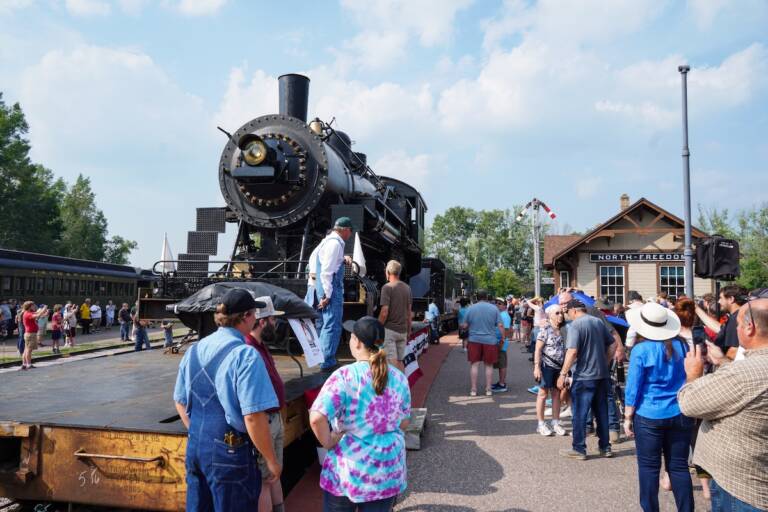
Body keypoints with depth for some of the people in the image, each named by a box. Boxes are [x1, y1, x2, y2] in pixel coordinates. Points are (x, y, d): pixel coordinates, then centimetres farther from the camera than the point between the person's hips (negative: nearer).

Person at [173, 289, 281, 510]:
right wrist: (271, 459, -12)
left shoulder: (194, 350, 5)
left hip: (195, 447, 7)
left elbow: (180, 402, 14)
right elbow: (253, 417, -23)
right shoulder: (245, 354, -19)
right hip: (230, 451, -7)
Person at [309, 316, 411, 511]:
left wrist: (328, 442, -12)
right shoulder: (399, 378, -2)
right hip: (388, 470, 4)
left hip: (348, 471, -4)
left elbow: (317, 417, -28)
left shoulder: (345, 376, -19)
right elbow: (404, 423, 8)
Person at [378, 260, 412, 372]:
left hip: (389, 330, -6)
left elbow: (384, 312, -16)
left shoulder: (387, 287, -11)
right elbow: (409, 312, 11)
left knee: (392, 361, -4)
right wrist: (409, 330, 19)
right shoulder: (407, 288, 7)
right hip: (402, 330, 6)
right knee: (400, 361, 14)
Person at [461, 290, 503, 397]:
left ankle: (473, 390, 8)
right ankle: (488, 389, 16)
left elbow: (465, 326, 2)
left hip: (474, 340, 0)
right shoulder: (494, 308, -1)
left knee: (474, 365, 6)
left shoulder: (471, 308, -1)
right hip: (490, 340, 0)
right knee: (489, 365, 11)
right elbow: (500, 325, -4)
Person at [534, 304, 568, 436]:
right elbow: (538, 350, -11)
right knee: (543, 393, 2)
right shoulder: (545, 330, -9)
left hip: (559, 366, 6)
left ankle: (556, 423, 20)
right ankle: (541, 424, 10)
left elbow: (565, 349, 16)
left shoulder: (562, 330, 9)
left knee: (557, 394, 11)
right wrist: (537, 367, -17)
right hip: (547, 366, -6)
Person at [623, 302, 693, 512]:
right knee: (679, 466, 11)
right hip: (680, 415, 4)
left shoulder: (641, 350, -13)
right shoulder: (681, 345, -1)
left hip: (649, 416, -4)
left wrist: (627, 417, 0)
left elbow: (633, 388, -10)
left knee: (649, 467, 8)